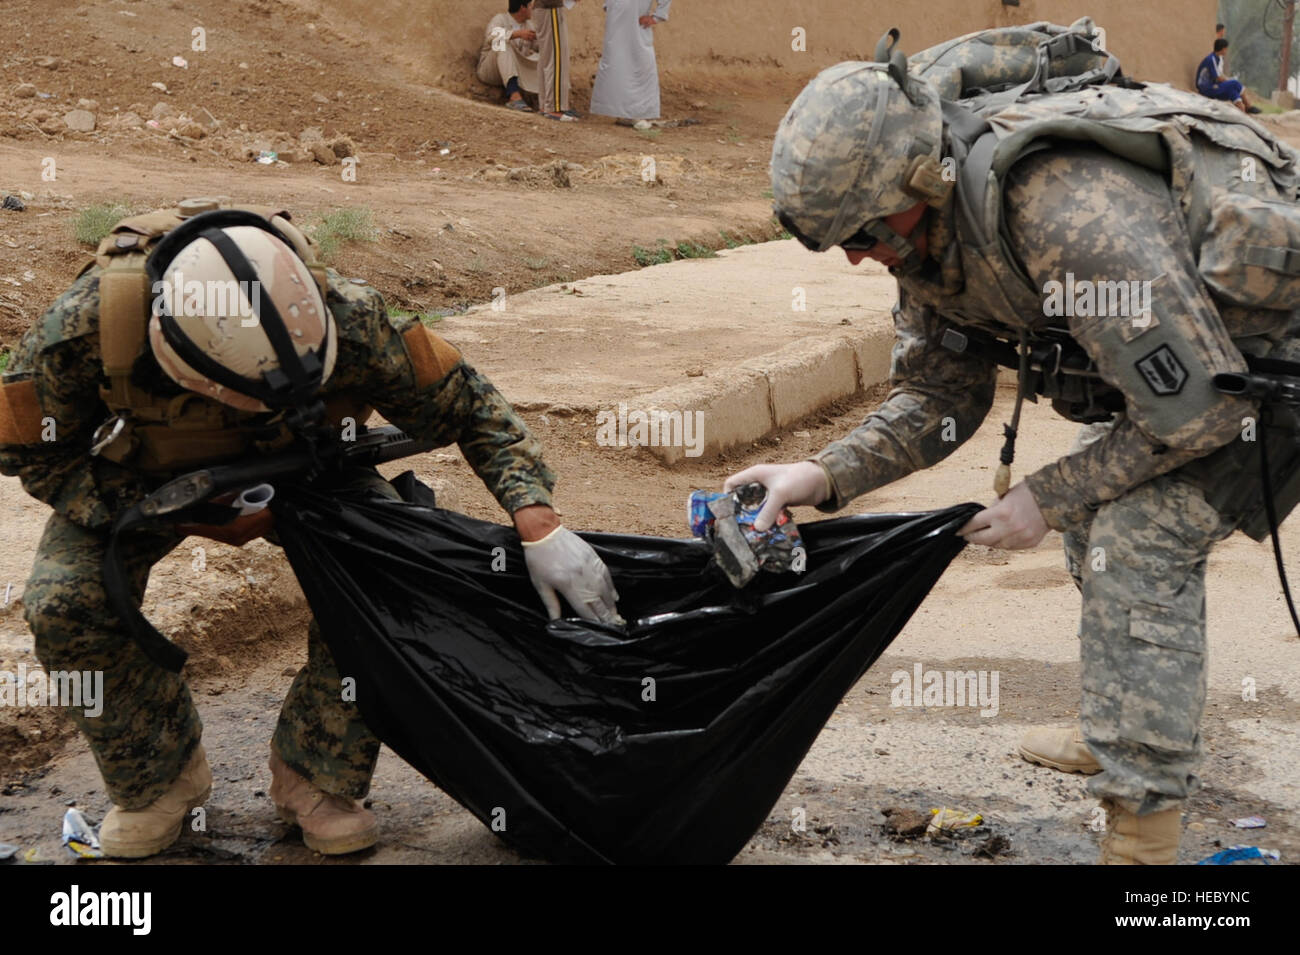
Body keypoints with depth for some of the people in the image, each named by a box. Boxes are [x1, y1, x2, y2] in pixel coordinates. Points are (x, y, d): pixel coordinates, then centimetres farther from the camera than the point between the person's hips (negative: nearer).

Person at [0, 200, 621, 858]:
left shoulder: (342, 318, -39)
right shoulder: (87, 326, -41)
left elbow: (467, 406, -25)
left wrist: (541, 528, -35)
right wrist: (183, 517, -31)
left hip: (297, 459, 0)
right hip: (142, 477, 0)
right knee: (66, 606, -24)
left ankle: (314, 778, -1)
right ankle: (157, 780, 5)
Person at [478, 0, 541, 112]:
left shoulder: (529, 25, 11)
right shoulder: (500, 19, -9)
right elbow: (491, 37, -30)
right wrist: (518, 34, -38)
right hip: (490, 70, -6)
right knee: (504, 44, -33)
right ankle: (514, 95, -50)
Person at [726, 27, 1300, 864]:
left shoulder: (1070, 216, -39)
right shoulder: (929, 228, -9)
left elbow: (1198, 406, -32)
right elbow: (940, 397, 1)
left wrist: (1048, 497, -21)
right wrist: (825, 477, -14)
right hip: (1179, 342, 9)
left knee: (1140, 543, -20)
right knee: (1098, 519, 18)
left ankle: (1143, 831, -14)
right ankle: (1154, 725, 39)